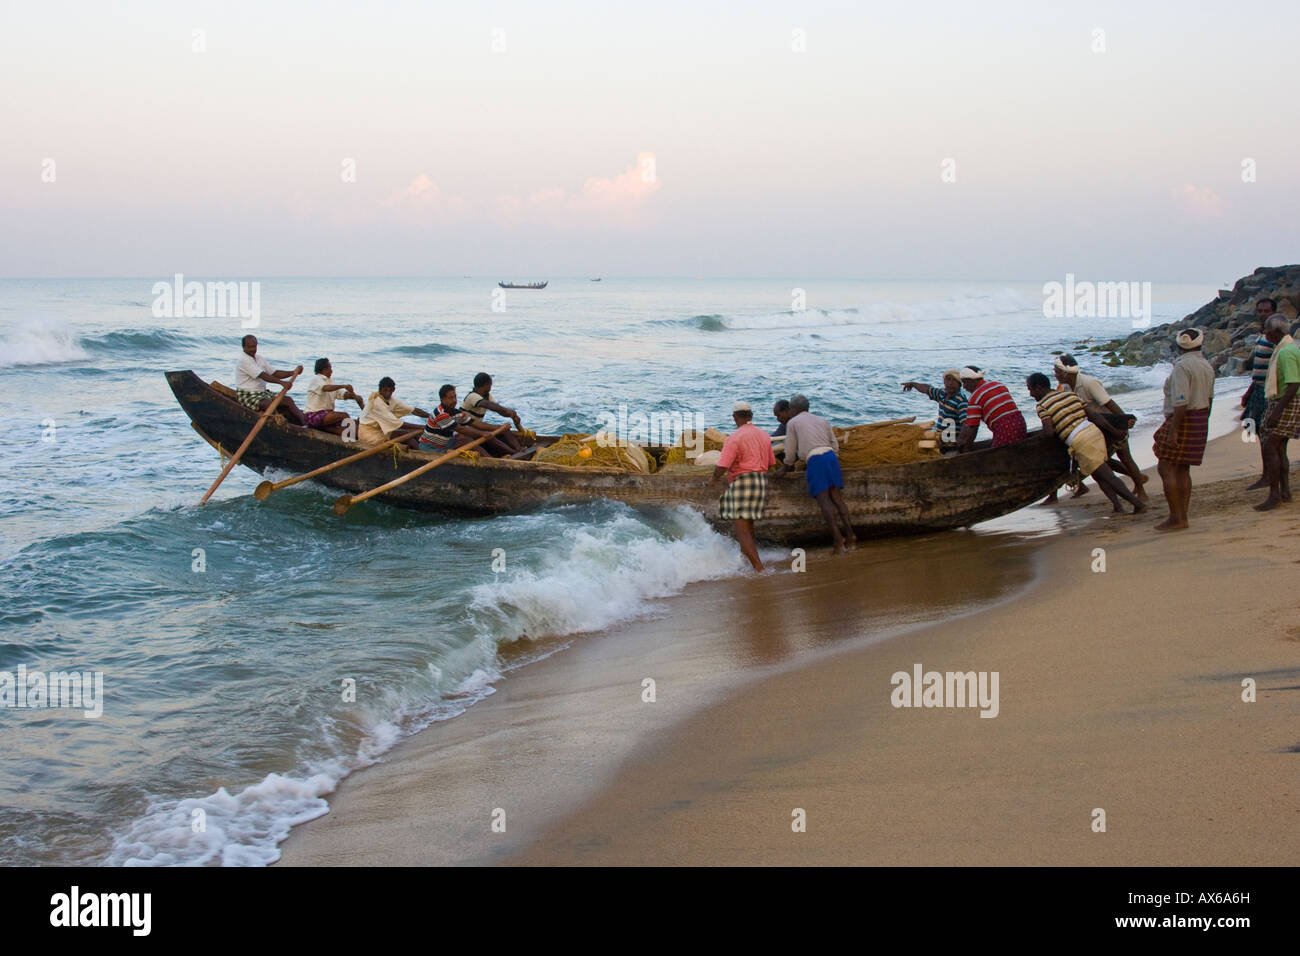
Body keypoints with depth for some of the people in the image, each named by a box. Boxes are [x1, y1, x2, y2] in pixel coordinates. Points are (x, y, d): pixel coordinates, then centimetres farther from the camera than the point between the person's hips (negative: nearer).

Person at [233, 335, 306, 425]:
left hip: (262, 392, 8)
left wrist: (294, 373, -2)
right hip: (247, 396, -8)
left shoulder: (259, 358, 13)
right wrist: (282, 382, -32)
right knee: (271, 405, -34)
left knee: (288, 400, -6)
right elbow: (263, 376, -24)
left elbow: (274, 373, 12)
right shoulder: (243, 360, -15)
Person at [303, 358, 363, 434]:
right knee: (343, 415, -26)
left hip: (326, 413, 8)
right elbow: (326, 388, -28)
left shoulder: (330, 381, 18)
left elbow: (343, 394, 8)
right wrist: (343, 386, -34)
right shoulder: (316, 379, -6)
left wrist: (354, 396, -11)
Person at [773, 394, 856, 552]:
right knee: (836, 497, 5)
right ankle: (850, 535, -5)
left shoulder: (792, 423, 13)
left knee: (823, 500, -10)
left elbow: (790, 452, 14)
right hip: (831, 455, 5)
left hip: (815, 459, -5)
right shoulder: (822, 421, 26)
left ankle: (838, 538, -21)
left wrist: (784, 470, 29)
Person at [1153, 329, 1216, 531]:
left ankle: (1175, 518, -8)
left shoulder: (1182, 366, -17)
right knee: (1182, 469, 12)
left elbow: (1181, 402, -24)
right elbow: (1209, 398, 18)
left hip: (1183, 419, -9)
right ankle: (1182, 517, 11)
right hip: (1200, 421, 9)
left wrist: (1173, 431, -23)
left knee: (1165, 467, -5)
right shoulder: (1207, 367, 10)